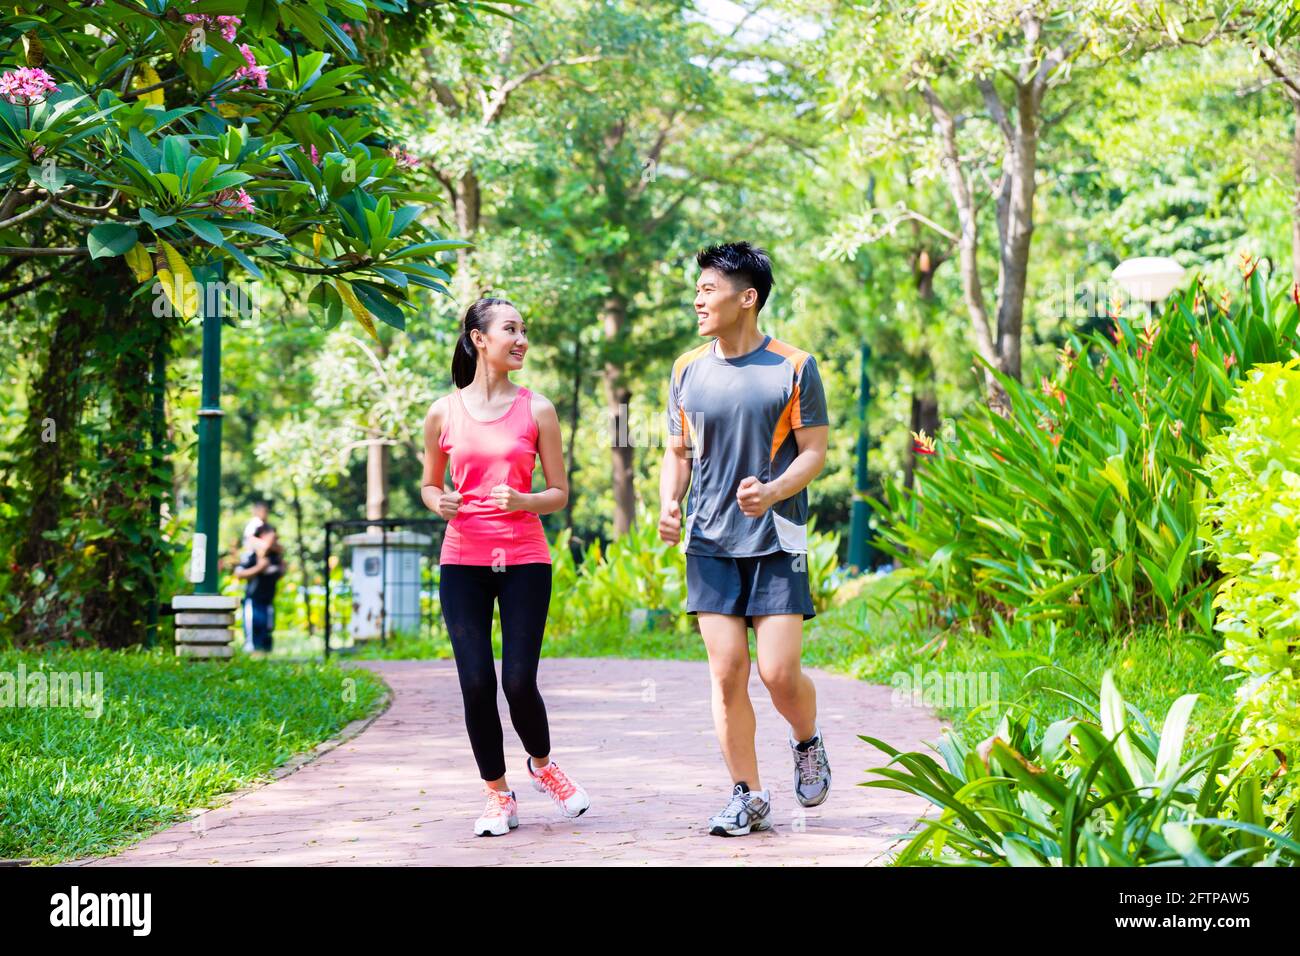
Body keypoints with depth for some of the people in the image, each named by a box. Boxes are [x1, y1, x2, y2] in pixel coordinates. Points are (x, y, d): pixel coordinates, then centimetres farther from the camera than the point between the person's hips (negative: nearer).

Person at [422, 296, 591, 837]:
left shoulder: (536, 410, 4)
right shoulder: (444, 413, 5)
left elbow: (559, 493, 7)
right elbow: (429, 485, 18)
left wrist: (524, 501, -14)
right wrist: (438, 502, -6)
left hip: (524, 558, -1)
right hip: (462, 559, 1)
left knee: (519, 682, -7)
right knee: (476, 684, -4)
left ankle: (542, 764, 24)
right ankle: (498, 794, 13)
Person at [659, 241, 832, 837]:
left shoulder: (793, 368, -3)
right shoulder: (688, 370, 8)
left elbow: (814, 451, -3)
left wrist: (772, 492, -21)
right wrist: (668, 503, -3)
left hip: (776, 541, -3)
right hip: (709, 543, 3)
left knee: (779, 672, -8)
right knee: (726, 672, -1)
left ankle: (806, 743, 25)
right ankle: (747, 797, 9)